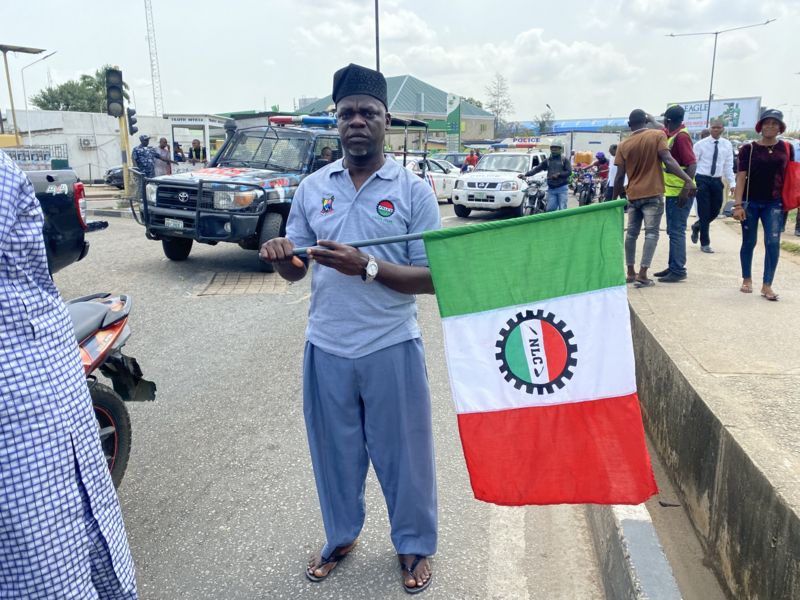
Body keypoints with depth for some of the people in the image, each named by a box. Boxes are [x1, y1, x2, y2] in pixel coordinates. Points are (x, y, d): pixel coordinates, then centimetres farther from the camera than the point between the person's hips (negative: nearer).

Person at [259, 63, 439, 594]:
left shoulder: (413, 190, -5)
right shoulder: (312, 188, 5)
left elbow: (432, 277, -10)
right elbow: (295, 271, 10)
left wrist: (366, 267, -24)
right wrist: (281, 256, -14)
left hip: (391, 347, -3)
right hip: (326, 348, 3)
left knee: (403, 453, 11)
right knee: (334, 450, 18)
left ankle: (414, 545, 35)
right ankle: (341, 535, 43)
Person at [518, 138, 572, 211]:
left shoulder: (564, 160, 3)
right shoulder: (548, 161, 13)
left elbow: (569, 172, -6)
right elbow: (537, 169, 5)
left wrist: (558, 174, -19)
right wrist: (525, 174, -7)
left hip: (562, 188, -3)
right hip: (551, 189, 4)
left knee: (562, 209, -5)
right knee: (550, 209, 0)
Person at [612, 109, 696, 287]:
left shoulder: (623, 145, 5)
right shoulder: (658, 135, -2)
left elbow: (620, 176, 3)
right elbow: (668, 160, -15)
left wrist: (614, 199, 12)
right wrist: (688, 180, -21)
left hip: (633, 196, 3)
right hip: (652, 194, -3)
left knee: (632, 233, 12)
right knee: (651, 233, -2)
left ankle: (631, 273, 16)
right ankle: (642, 275, -9)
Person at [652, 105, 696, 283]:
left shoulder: (681, 136, -17)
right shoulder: (671, 134, 10)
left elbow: (692, 164, -23)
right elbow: (659, 129, 35)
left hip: (679, 193, -10)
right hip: (672, 191, 10)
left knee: (676, 231, -7)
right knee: (673, 231, 14)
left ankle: (678, 270, -2)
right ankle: (672, 267, 22)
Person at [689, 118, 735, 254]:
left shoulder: (727, 145, 6)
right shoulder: (701, 144, -5)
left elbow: (728, 166, 8)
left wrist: (732, 183, 0)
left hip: (717, 181, 4)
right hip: (702, 180, -4)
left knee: (715, 211, 10)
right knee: (704, 212, -2)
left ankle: (697, 226, 39)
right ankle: (705, 244, 7)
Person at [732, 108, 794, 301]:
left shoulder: (786, 148, 4)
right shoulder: (748, 149, -2)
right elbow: (741, 177, -6)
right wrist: (738, 204, -12)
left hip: (774, 203, 1)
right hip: (750, 202, -1)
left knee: (773, 243, -8)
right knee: (749, 242, 8)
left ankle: (767, 285, -1)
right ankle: (747, 279, 25)